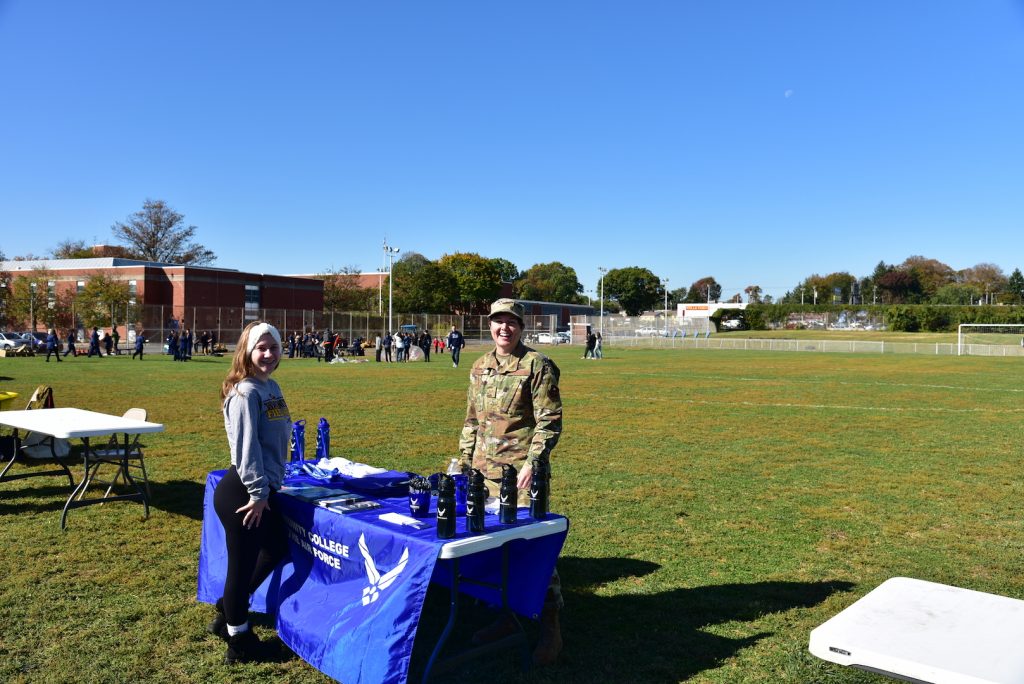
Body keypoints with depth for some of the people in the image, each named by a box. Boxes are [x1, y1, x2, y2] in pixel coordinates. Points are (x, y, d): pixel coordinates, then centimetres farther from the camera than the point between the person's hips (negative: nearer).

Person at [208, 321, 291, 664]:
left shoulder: (271, 387, 10)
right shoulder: (245, 393, -18)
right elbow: (245, 448, -21)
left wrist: (267, 488, 15)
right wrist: (257, 493, -17)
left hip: (263, 490, 10)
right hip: (241, 493, -10)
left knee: (277, 550, 22)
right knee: (243, 564, 6)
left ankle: (227, 609, 41)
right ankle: (239, 641, 27)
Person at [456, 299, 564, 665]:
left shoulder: (537, 366, -7)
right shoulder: (480, 367, 13)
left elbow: (550, 422, -10)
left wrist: (532, 462, -18)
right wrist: (464, 460, 15)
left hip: (522, 472, -6)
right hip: (485, 470, 7)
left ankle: (550, 626, 7)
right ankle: (507, 614, 27)